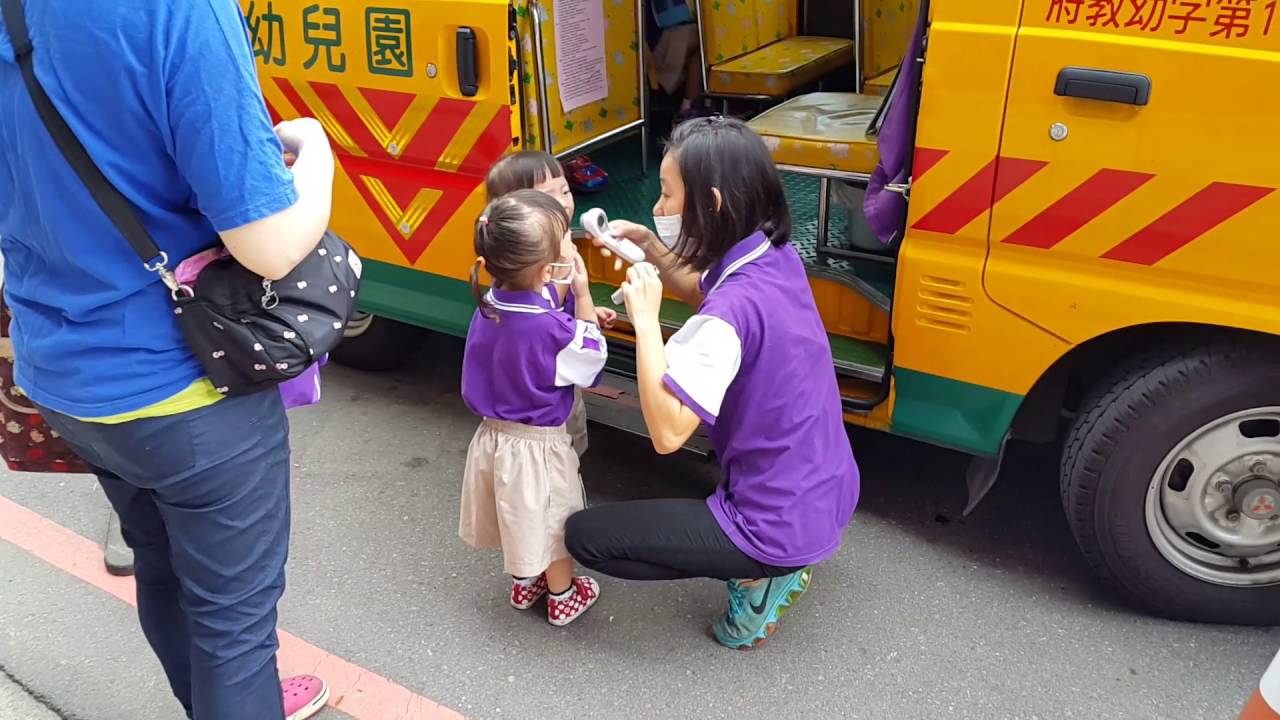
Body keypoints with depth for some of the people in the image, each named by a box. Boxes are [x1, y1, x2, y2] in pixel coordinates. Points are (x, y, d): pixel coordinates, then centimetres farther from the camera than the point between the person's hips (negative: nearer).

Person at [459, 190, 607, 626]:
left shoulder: (490, 305, -10)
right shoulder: (550, 329, -31)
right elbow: (591, 363, -13)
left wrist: (573, 316, -4)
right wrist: (582, 297, -13)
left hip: (494, 435, 6)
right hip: (537, 445, -6)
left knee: (519, 518, 27)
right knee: (552, 522, 18)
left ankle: (524, 583, 49)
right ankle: (563, 598, 39)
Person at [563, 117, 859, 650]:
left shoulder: (733, 311, -29)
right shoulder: (778, 258, -3)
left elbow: (667, 433, -29)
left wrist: (645, 319, -24)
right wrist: (648, 246, 3)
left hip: (781, 526, -8)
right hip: (830, 496, 8)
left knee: (584, 534, -1)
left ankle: (756, 578, 4)